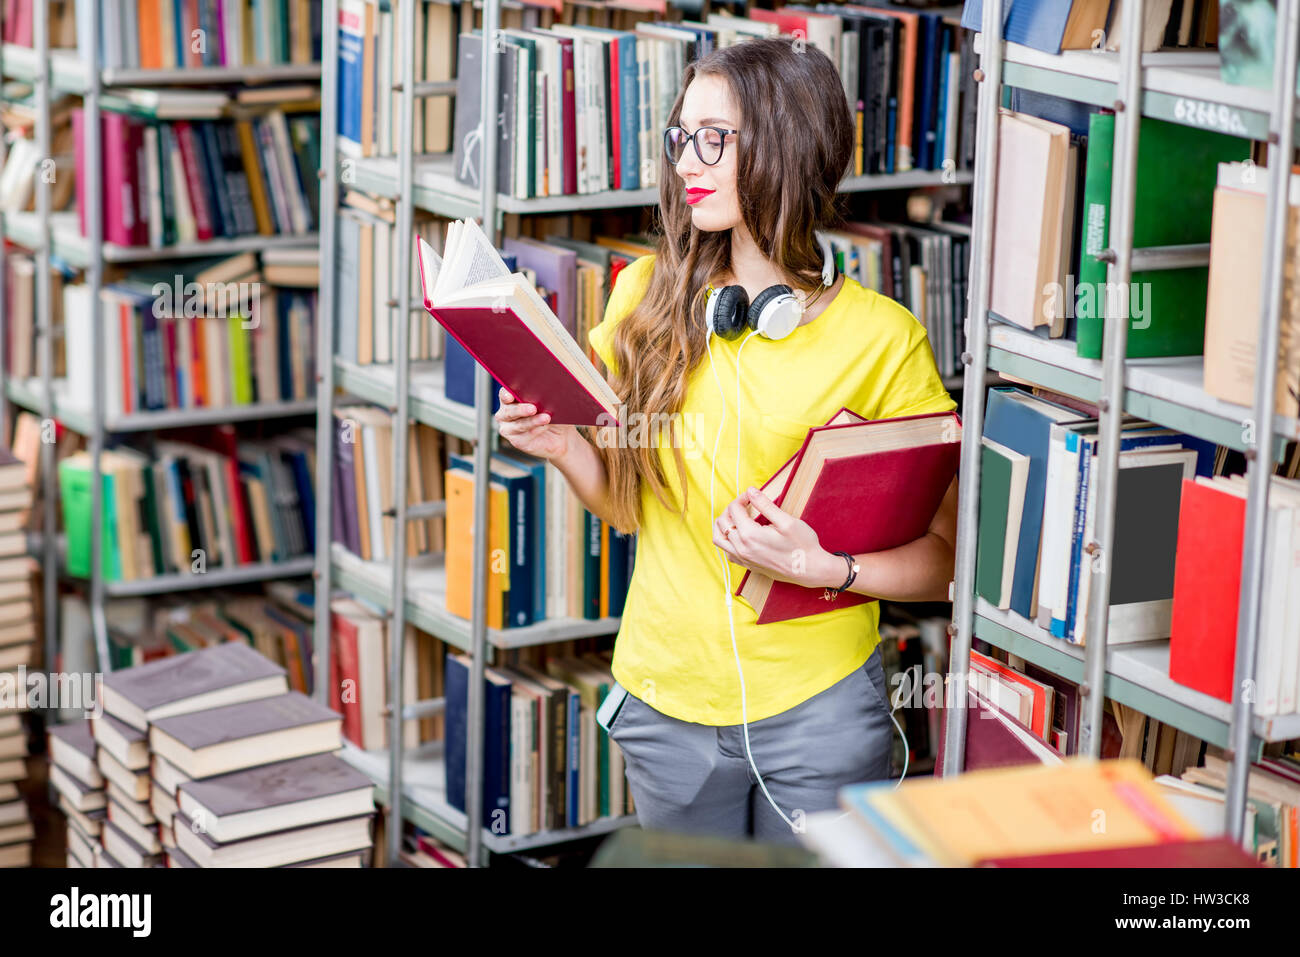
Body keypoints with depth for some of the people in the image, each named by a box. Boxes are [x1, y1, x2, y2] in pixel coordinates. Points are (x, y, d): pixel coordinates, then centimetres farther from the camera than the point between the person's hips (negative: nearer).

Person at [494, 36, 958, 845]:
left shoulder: (882, 337, -10)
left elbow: (945, 558, -7)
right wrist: (564, 446, -8)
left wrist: (824, 568, -23)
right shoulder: (648, 298, 2)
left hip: (815, 709, -3)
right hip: (668, 697, 3)